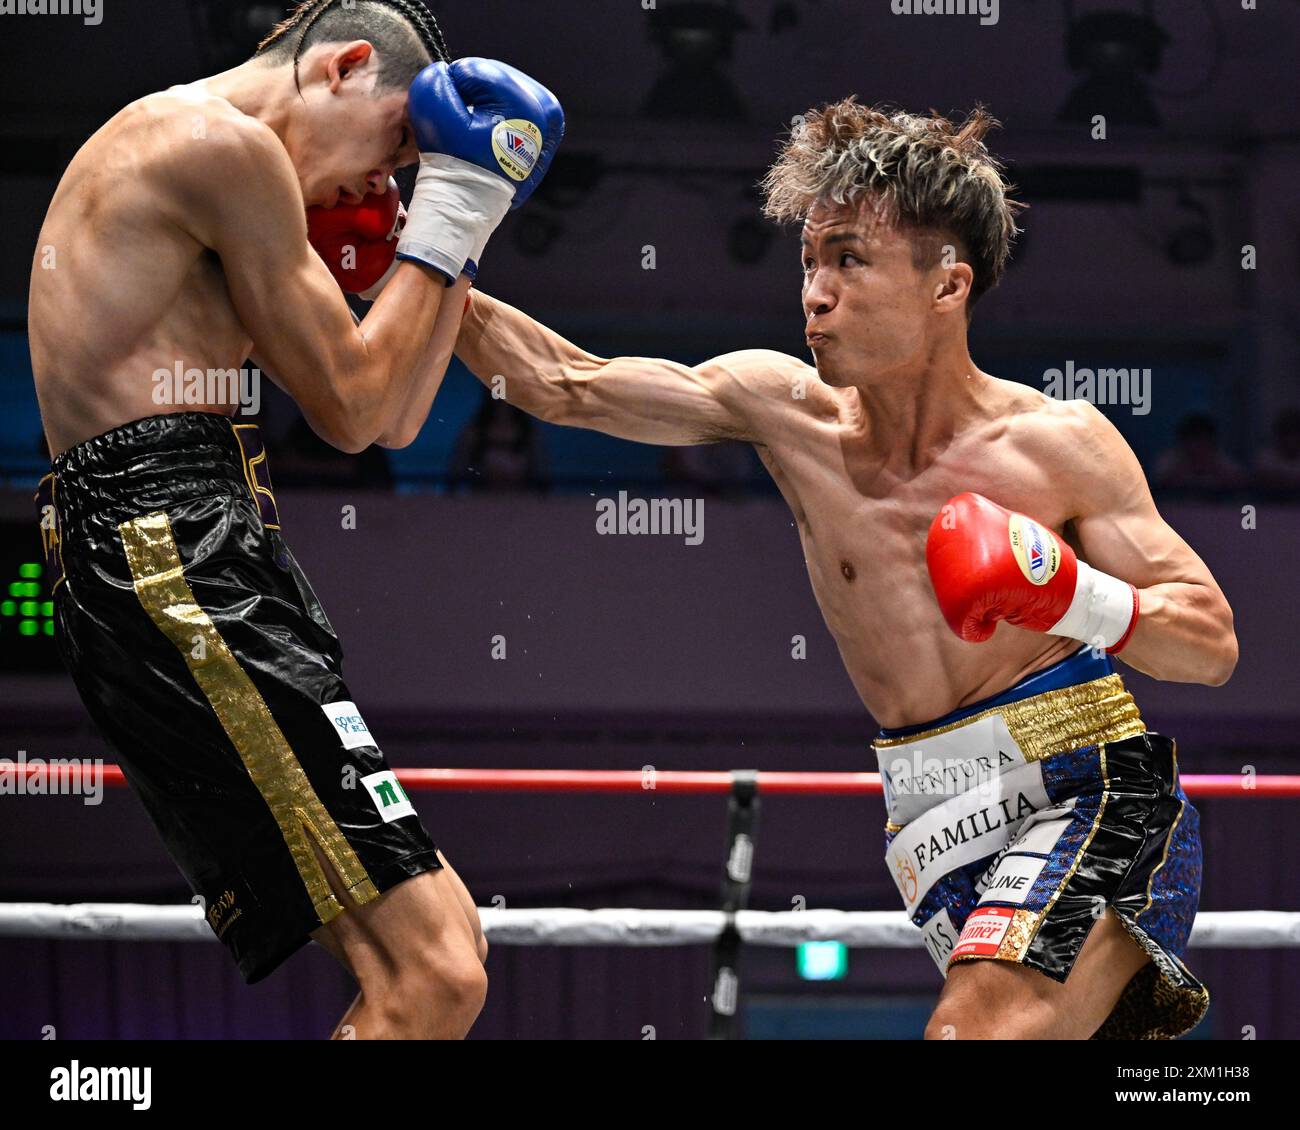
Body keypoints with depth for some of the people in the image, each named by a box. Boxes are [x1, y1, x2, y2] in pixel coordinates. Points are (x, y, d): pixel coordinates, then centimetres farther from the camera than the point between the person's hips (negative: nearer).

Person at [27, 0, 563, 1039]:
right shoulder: (224, 141, -5)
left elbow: (392, 420, 29)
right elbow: (351, 409, -2)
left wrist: (458, 237, 22)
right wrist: (445, 218, 7)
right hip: (179, 554, -11)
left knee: (435, 951, 14)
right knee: (432, 978, -19)